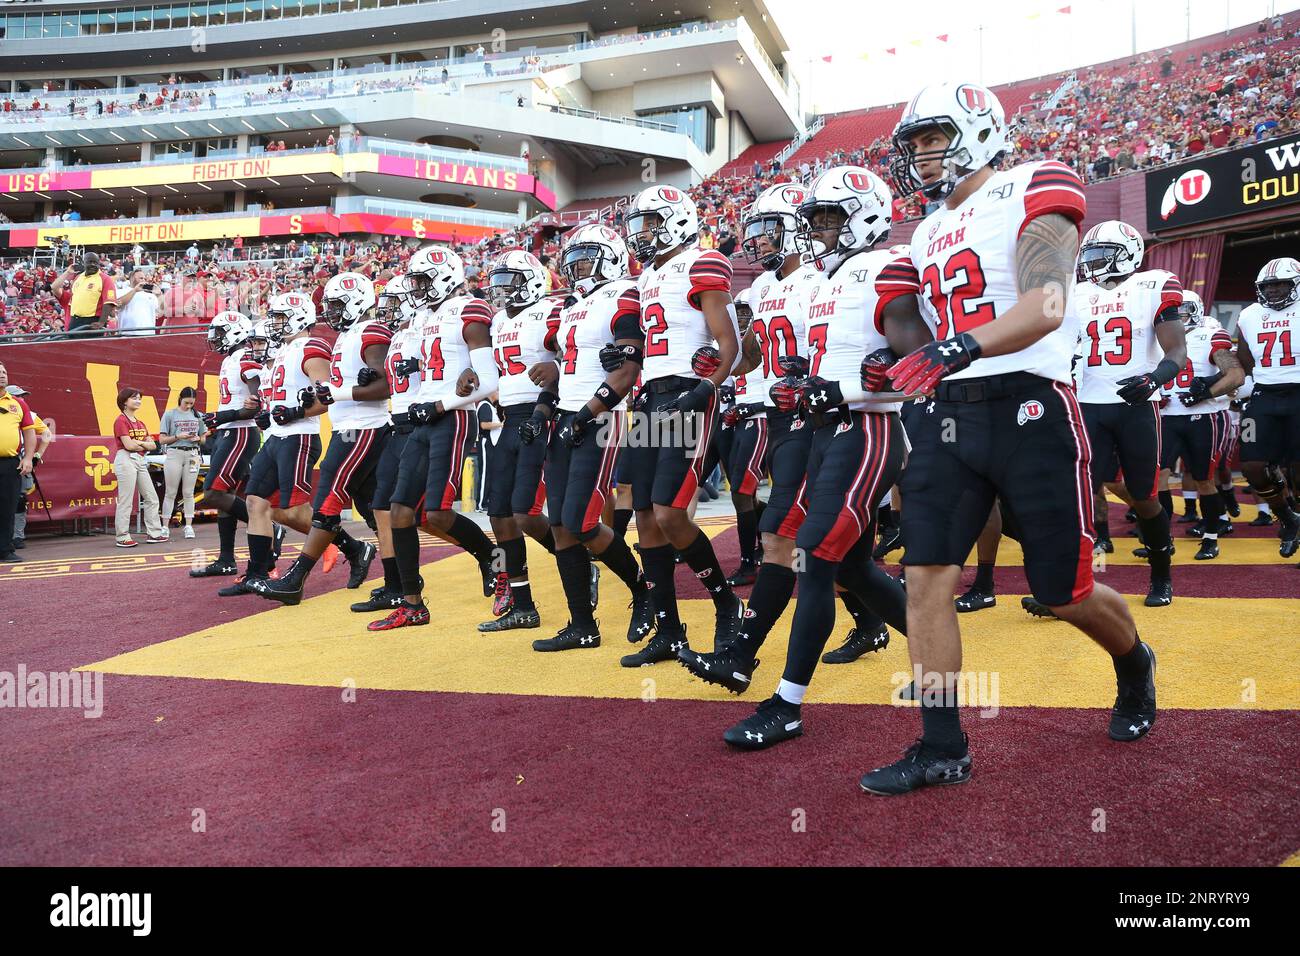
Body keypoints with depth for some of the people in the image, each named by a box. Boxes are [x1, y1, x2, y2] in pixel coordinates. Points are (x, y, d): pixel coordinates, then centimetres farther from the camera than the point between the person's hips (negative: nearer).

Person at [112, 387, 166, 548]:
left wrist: (138, 443, -6)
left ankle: (154, 533, 16)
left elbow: (153, 445, 11)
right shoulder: (121, 421, -5)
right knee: (125, 501, -7)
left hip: (140, 461, 9)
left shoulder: (140, 423, 17)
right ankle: (123, 537, -2)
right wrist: (144, 444, 1)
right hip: (126, 460, -9)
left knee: (151, 498, 9)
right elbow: (129, 445, -15)